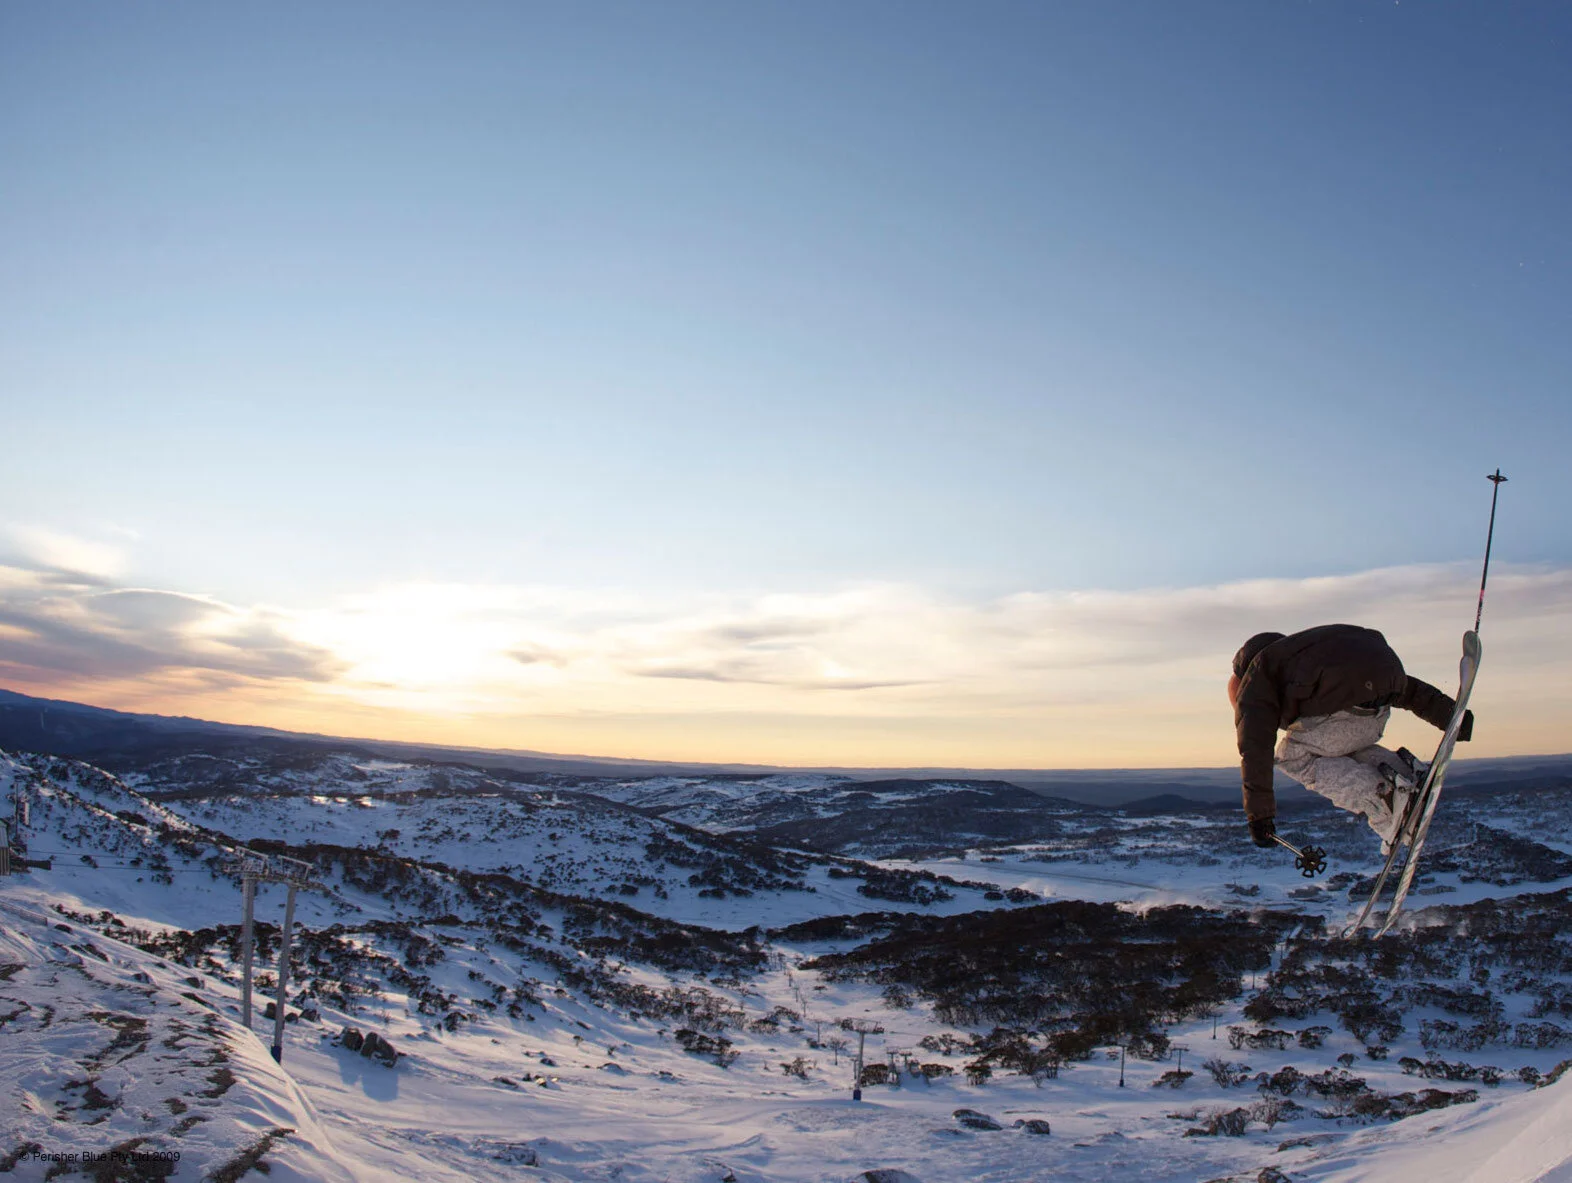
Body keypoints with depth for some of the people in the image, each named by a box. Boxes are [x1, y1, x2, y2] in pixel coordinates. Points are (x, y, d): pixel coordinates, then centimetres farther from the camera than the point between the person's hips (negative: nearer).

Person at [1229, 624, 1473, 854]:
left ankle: (1382, 796, -5)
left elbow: (1256, 750, 5)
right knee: (1342, 748, 30)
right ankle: (1404, 774, 7)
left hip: (1347, 699, -8)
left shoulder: (1254, 686, 18)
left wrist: (1259, 814, 4)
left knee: (1293, 756, 10)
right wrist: (1446, 712, 32)